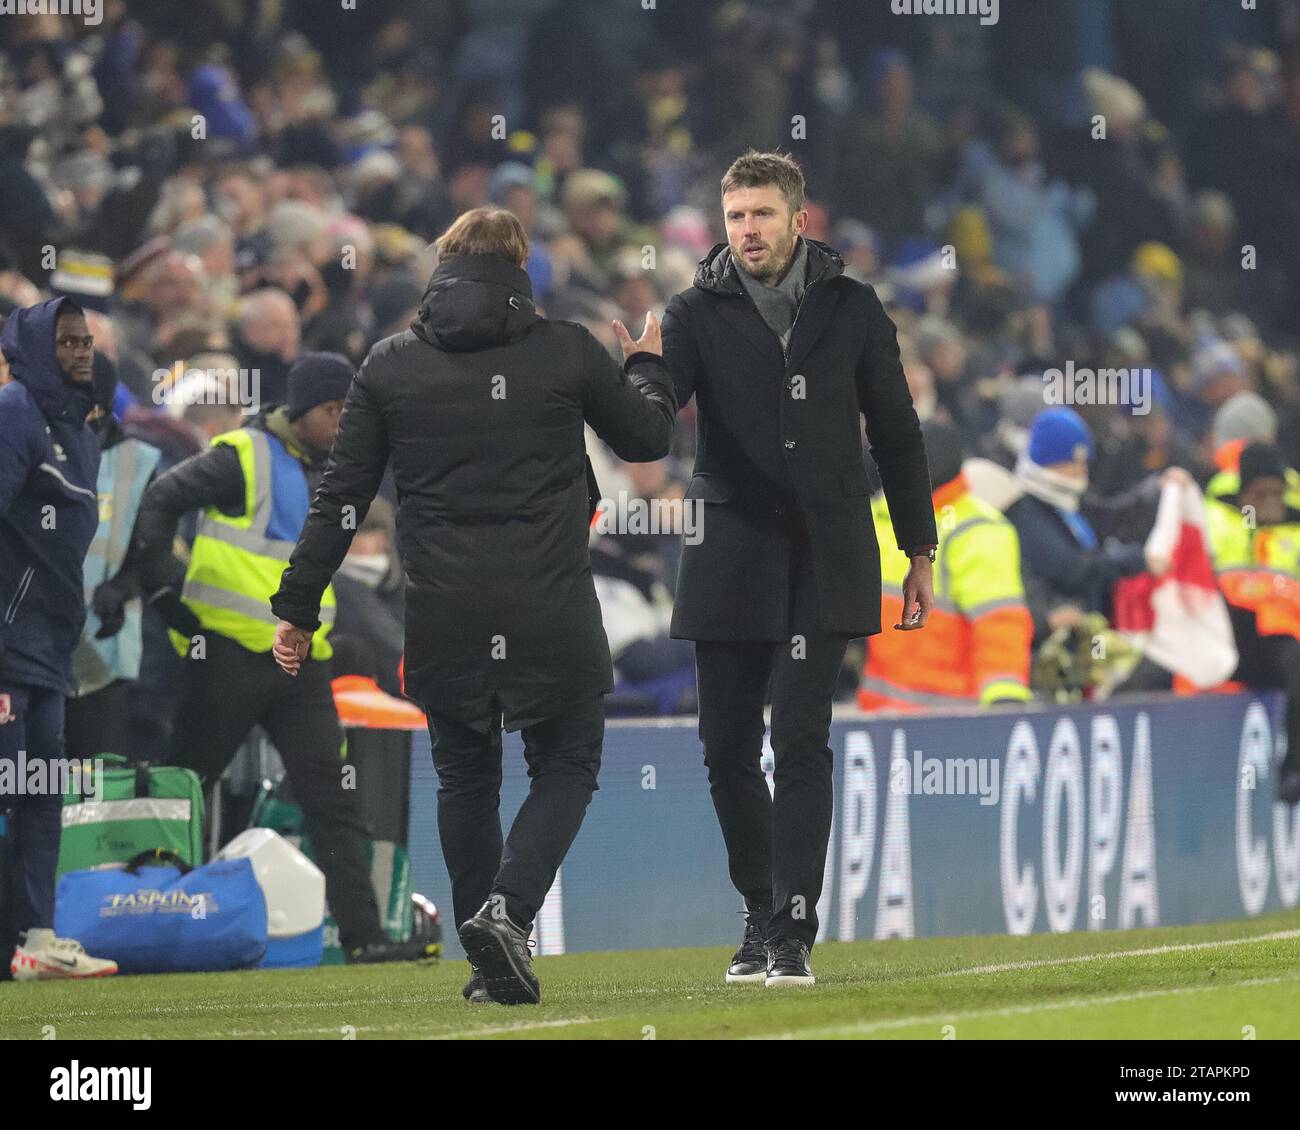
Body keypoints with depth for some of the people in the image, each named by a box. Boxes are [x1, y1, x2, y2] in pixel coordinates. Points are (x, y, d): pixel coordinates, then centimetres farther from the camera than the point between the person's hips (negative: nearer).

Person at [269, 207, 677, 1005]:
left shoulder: (391, 365, 4)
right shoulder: (567, 352, -1)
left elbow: (342, 496, 5)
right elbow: (647, 437, 13)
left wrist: (299, 608, 11)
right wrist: (648, 370, 34)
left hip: (443, 612, 2)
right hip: (552, 611, -2)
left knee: (465, 778, 17)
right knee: (566, 767, 11)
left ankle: (490, 963, 17)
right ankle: (507, 910, -13)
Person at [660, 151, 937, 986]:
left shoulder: (851, 309, 4)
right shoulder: (698, 314, 2)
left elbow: (896, 434, 10)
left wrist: (921, 551, 9)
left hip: (827, 555, -1)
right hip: (731, 557, 1)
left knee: (802, 738, -10)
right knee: (729, 747, 3)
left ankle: (793, 932, -11)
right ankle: (763, 912, 21)